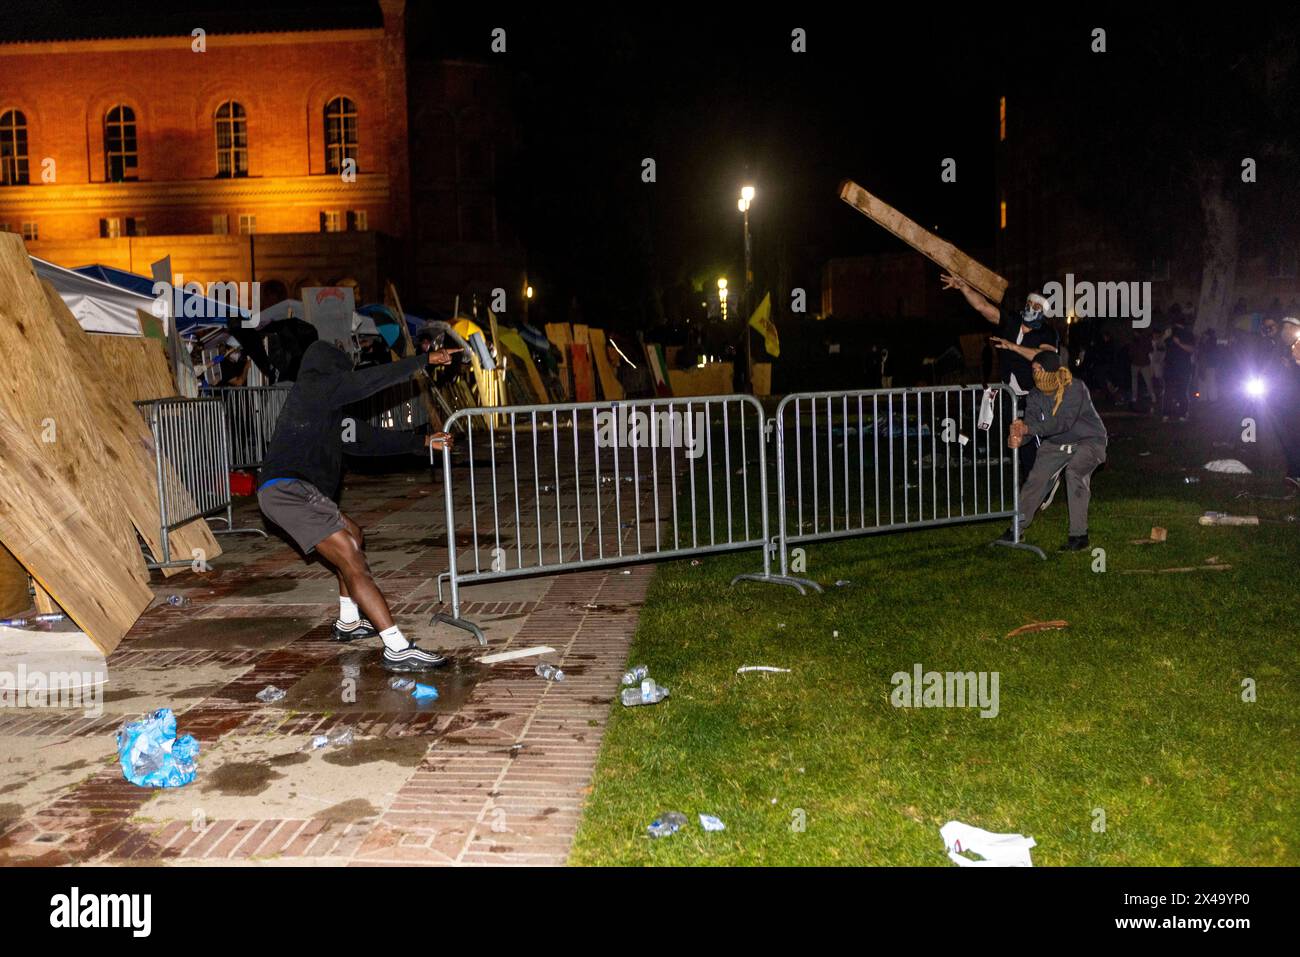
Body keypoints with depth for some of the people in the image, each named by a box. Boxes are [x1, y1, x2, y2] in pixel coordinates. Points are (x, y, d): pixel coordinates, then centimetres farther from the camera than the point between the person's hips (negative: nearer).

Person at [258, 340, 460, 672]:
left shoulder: (328, 411, 25)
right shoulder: (313, 386, -2)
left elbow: (368, 438, 25)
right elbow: (369, 380, -7)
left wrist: (423, 441, 23)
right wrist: (424, 360, -4)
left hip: (297, 490, 11)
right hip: (288, 487, -11)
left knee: (354, 537, 28)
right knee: (351, 560, -19)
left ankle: (348, 623, 39)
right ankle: (398, 650, -26)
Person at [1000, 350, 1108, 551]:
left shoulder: (1075, 389, -26)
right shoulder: (1036, 395, -6)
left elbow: (1063, 422, -37)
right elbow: (1030, 421, -17)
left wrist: (1028, 428, -48)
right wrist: (1018, 438, -42)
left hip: (1089, 441, -6)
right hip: (1056, 444, 6)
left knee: (1074, 471, -31)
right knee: (1036, 478, -5)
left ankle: (1079, 535, -24)